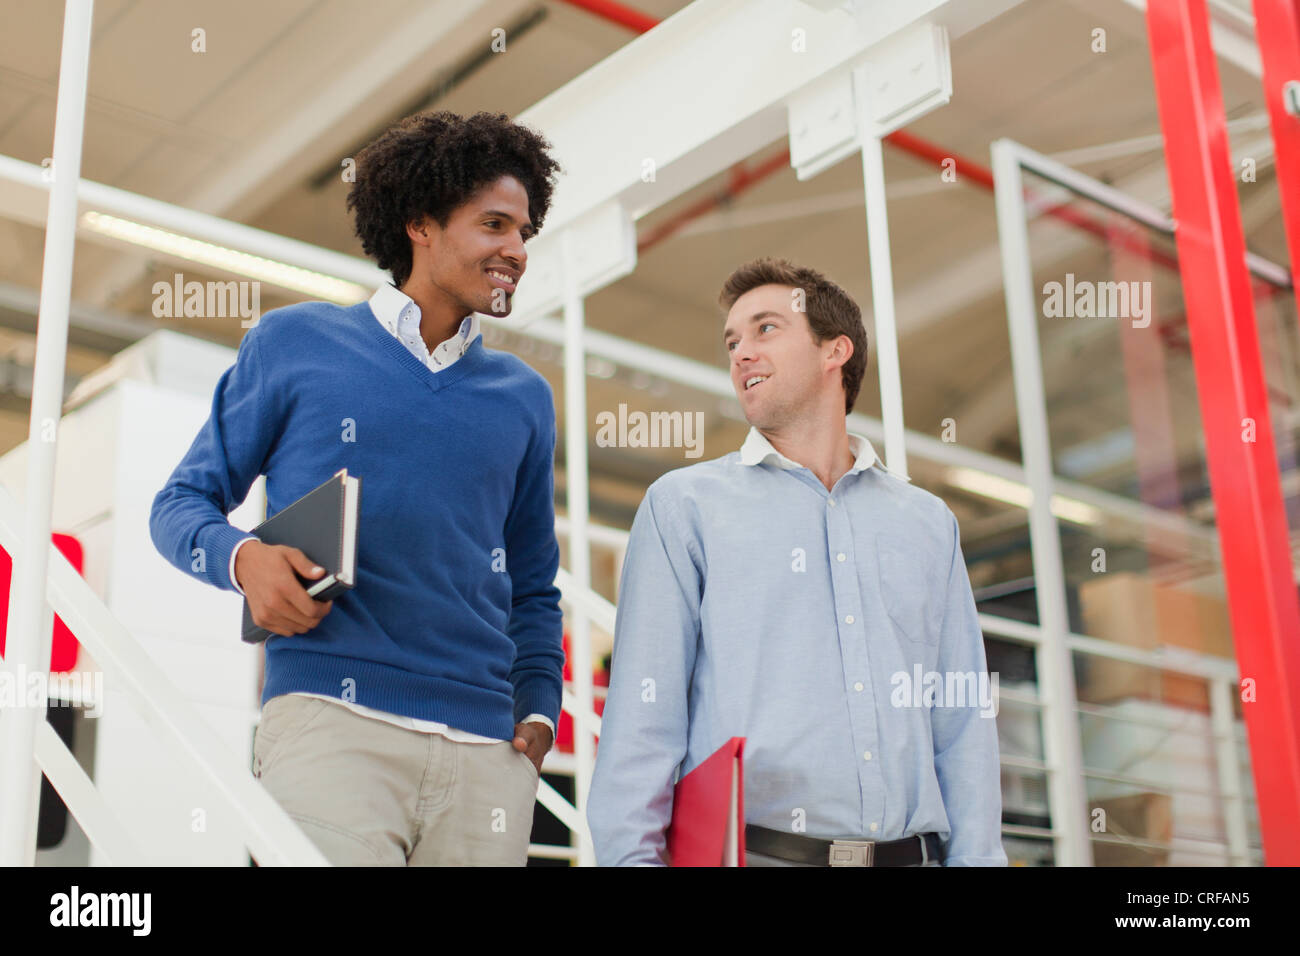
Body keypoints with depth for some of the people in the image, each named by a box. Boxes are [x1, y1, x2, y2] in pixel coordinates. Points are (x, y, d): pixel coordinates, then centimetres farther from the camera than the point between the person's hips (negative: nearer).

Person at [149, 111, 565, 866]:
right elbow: (181, 503, 11)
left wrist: (539, 711, 8)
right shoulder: (294, 344, 9)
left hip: (486, 749, 4)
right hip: (330, 719, -3)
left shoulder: (525, 398, 18)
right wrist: (243, 557, -10)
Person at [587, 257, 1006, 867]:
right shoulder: (683, 505, 6)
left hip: (909, 851, 3)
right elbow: (643, 715, -1)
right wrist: (631, 856, -10)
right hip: (749, 847, -3)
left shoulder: (928, 522, 15)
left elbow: (963, 725, 11)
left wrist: (975, 856, 1)